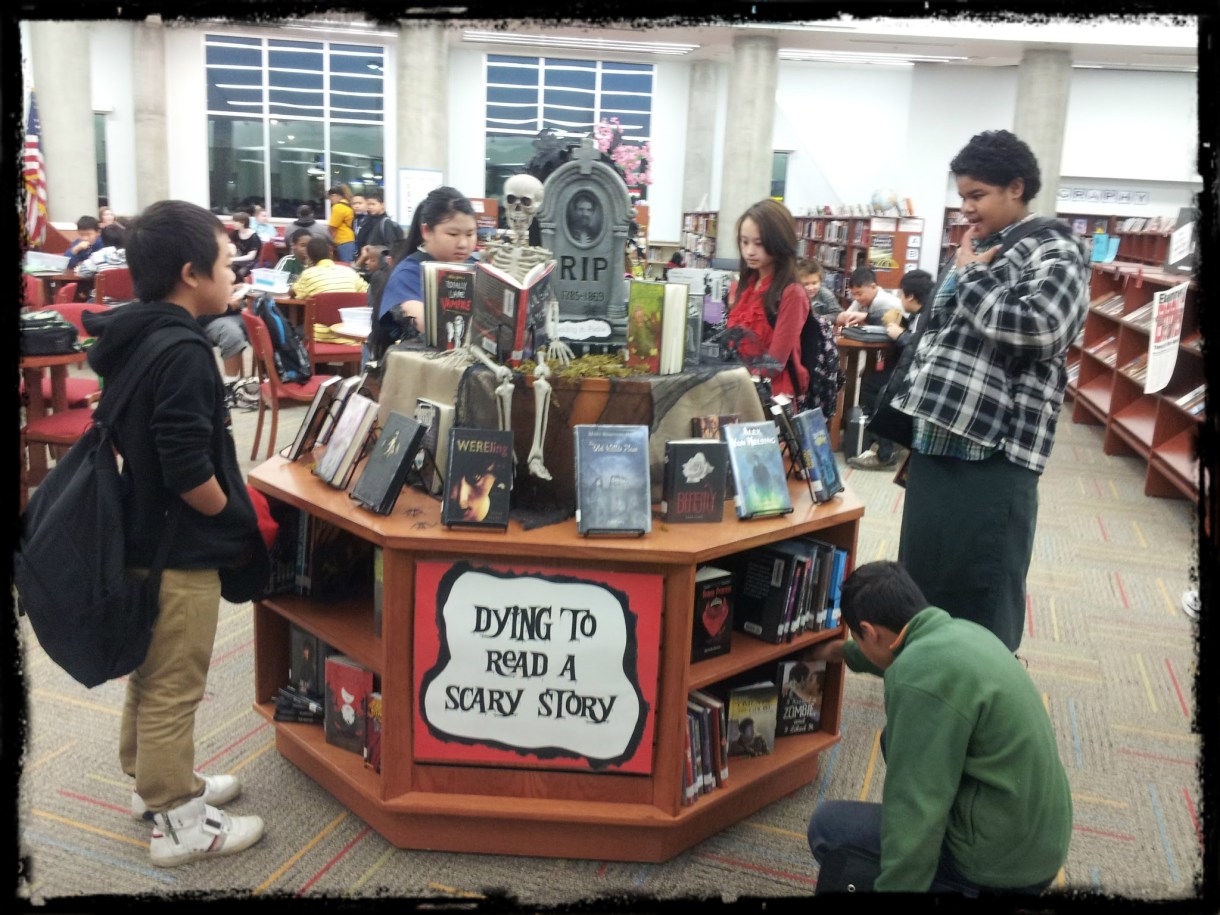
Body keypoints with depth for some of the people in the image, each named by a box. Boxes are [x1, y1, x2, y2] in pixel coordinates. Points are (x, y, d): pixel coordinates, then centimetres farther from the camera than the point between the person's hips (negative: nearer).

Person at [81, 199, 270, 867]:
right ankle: (177, 822, 17)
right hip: (179, 550, -10)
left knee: (151, 674, 23)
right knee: (174, 687, 3)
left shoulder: (131, 340, 6)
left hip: (142, 535, 10)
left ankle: (157, 780, 40)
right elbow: (188, 468, -28)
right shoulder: (182, 353, -22)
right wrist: (235, 520, -11)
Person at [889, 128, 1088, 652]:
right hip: (934, 446, 8)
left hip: (992, 457, -8)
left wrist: (970, 275, -12)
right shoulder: (975, 253, 16)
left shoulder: (1056, 254, -7)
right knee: (920, 587, 17)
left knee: (981, 599, 0)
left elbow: (1037, 327, -27)